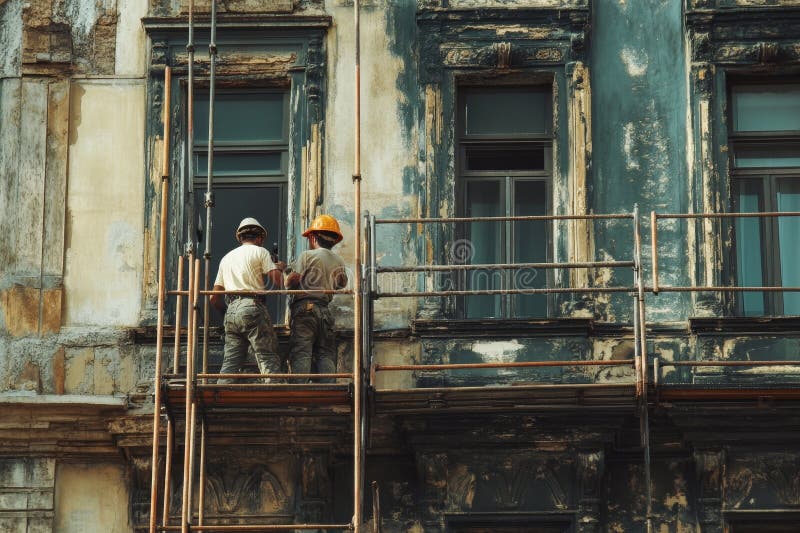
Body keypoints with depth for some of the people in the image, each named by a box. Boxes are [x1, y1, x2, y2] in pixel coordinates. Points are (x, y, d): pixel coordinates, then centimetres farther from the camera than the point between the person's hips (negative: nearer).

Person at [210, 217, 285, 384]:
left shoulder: (227, 258, 25)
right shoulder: (259, 252, 8)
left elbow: (215, 298, 23)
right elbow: (278, 282, -3)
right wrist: (279, 268, 18)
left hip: (231, 311, 6)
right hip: (253, 308, -6)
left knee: (230, 362, 4)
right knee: (268, 359, -9)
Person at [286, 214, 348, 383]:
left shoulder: (307, 256, -2)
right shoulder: (339, 262, 13)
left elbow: (291, 281, -7)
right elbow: (342, 284, 26)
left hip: (304, 307, -4)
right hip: (325, 310, 5)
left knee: (301, 353, -9)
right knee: (326, 354, 5)